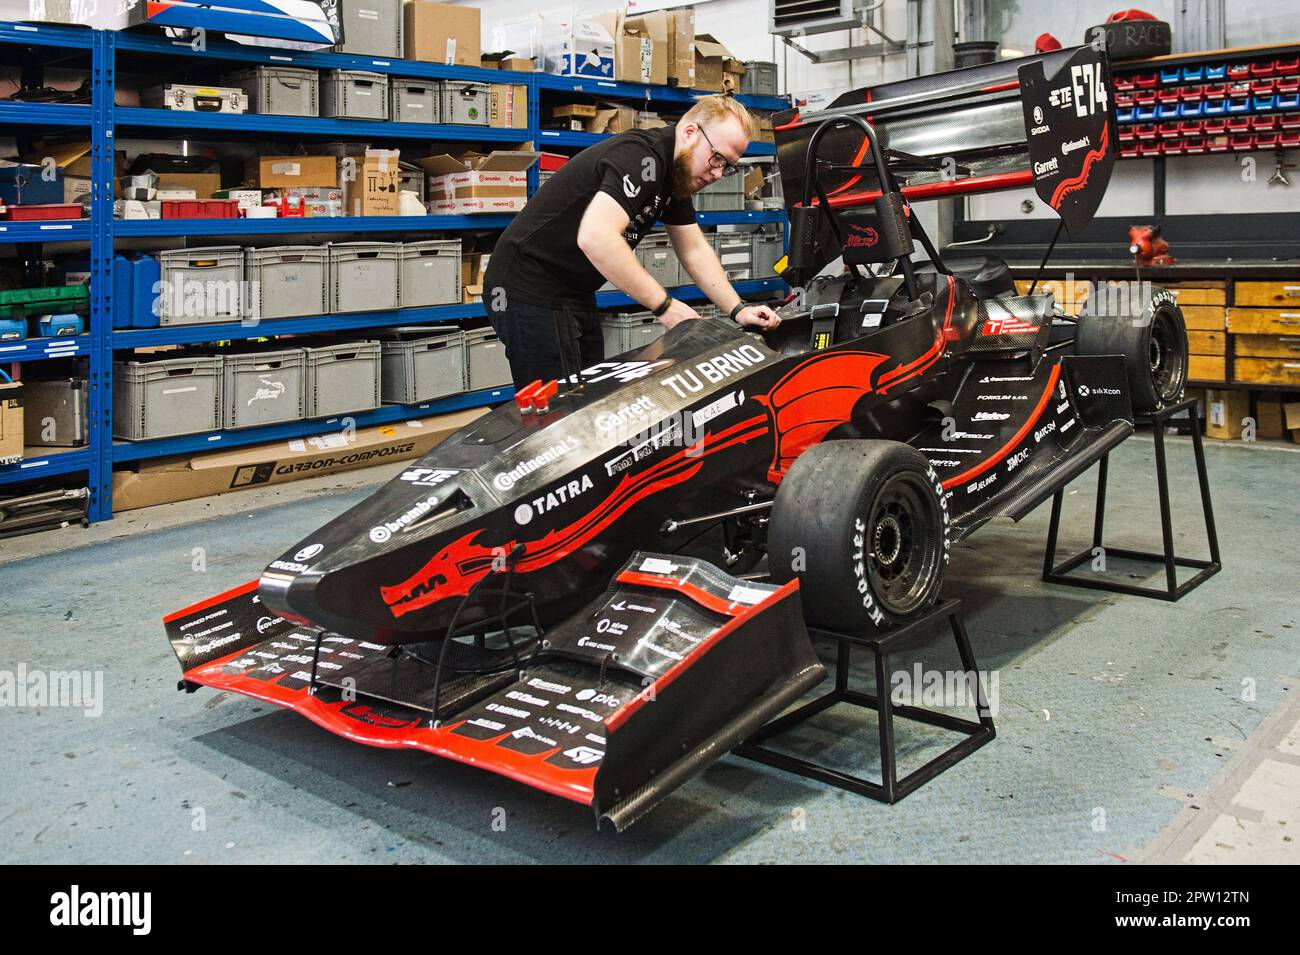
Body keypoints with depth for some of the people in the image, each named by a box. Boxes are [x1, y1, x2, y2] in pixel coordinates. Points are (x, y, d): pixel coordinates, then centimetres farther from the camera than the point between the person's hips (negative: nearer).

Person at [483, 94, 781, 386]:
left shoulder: (676, 172, 9)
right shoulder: (642, 155, -22)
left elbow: (695, 250, 14)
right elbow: (595, 237, -36)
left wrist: (737, 310, 1)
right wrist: (664, 305, -30)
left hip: (575, 295, 10)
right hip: (531, 293, -10)